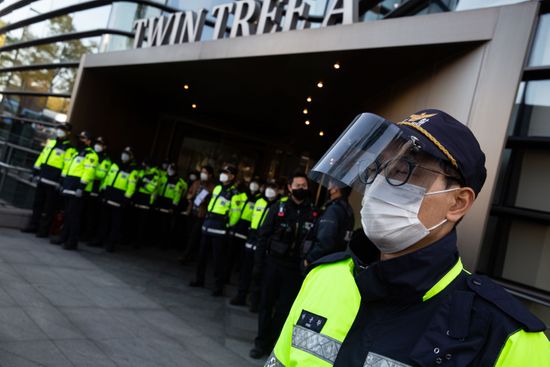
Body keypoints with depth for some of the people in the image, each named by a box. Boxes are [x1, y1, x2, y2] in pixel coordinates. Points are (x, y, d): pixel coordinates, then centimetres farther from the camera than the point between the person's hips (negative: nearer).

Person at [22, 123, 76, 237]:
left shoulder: (69, 149, -9)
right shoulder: (50, 143, 14)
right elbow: (41, 157, 18)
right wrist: (35, 172, 16)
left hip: (53, 183, -7)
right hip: (42, 179, 7)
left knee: (49, 208, 1)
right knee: (37, 204, 15)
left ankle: (44, 230, 9)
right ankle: (33, 225, 25)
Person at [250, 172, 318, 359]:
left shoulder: (313, 212, -1)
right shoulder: (279, 207, -1)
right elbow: (263, 235, 0)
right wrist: (258, 263, -3)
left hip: (296, 268, 0)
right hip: (273, 263, 1)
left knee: (285, 308, 7)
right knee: (266, 303, 10)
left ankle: (274, 342, 23)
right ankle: (261, 342, 25)